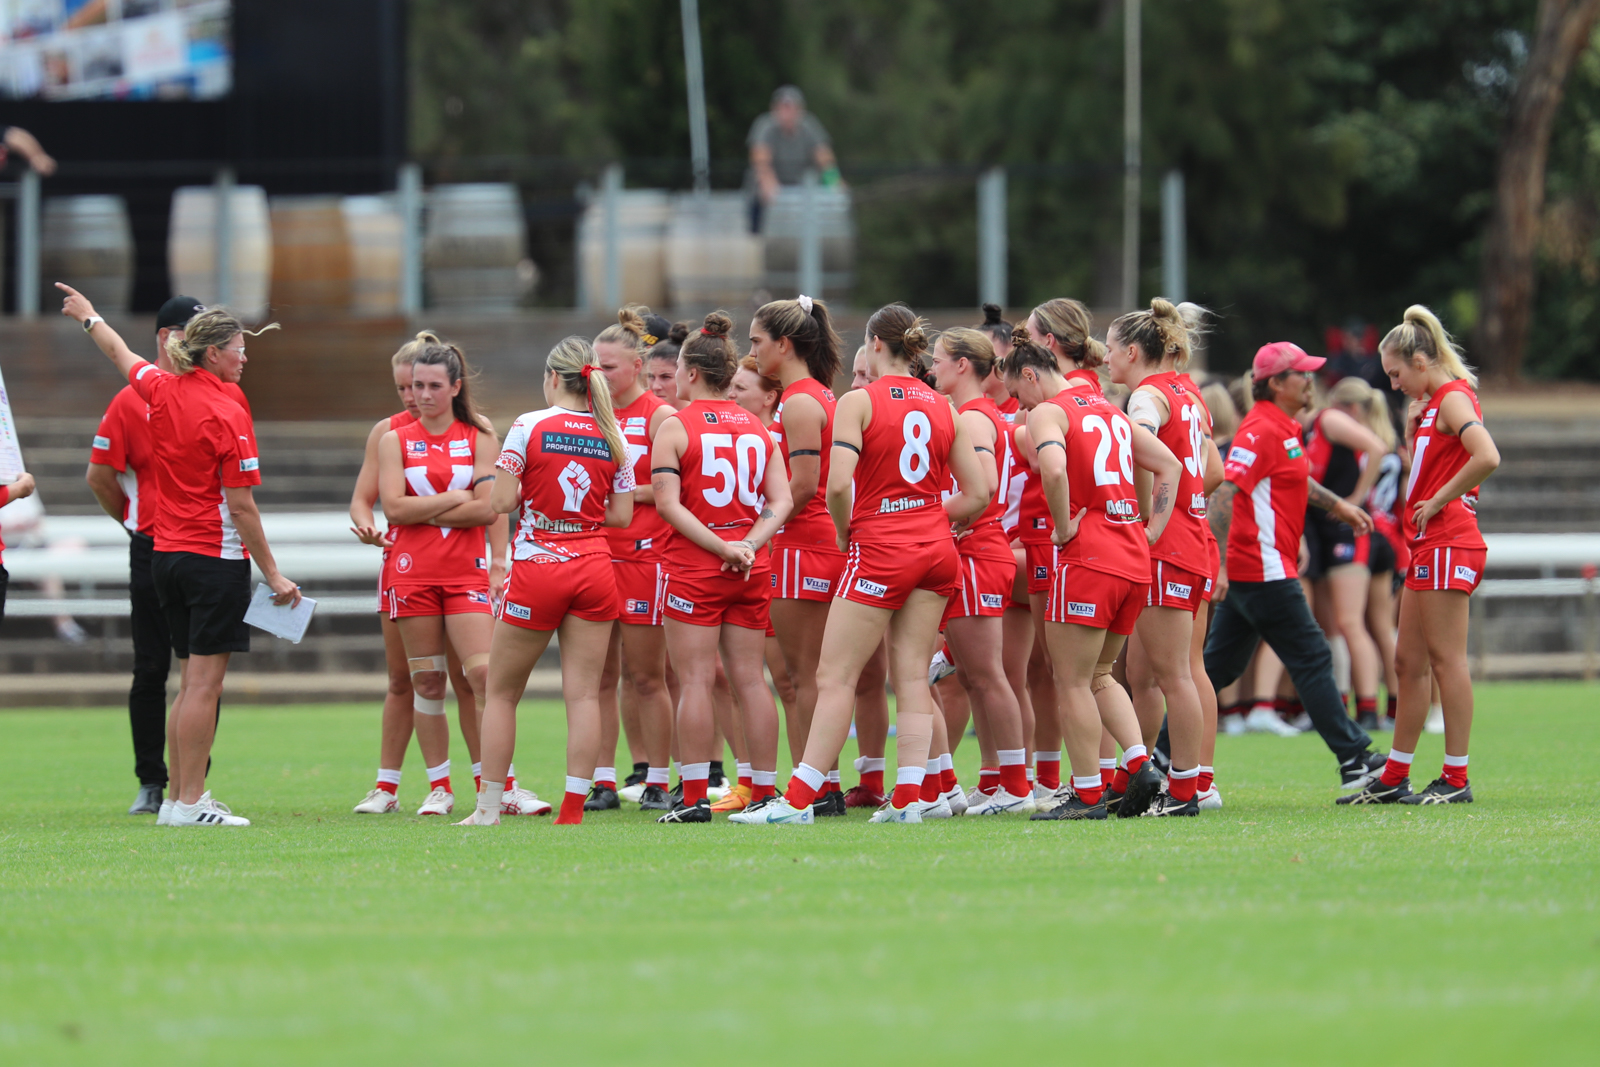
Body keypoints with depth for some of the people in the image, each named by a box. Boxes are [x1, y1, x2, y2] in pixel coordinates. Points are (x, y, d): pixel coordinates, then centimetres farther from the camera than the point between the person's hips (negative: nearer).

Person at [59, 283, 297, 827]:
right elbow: (240, 505, -16)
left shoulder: (162, 390, 4)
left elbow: (121, 353, 26)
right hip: (216, 558, -8)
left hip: (166, 553, 8)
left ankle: (179, 797, 16)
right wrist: (273, 573, -10)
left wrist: (89, 317, 47)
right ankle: (190, 803, -7)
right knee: (204, 682, -6)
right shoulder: (227, 414, -15)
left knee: (190, 680, 14)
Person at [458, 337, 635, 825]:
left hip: (537, 567, -3)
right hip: (594, 568, 3)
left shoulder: (530, 426, -7)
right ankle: (573, 807, -4)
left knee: (502, 692, 9)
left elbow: (500, 502, -10)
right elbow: (621, 515, 6)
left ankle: (489, 806, 9)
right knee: (584, 693, 2)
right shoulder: (613, 437, 4)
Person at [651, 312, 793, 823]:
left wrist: (720, 547, -13)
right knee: (750, 679, 8)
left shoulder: (675, 426, -4)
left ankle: (694, 797, -6)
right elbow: (781, 501, 3)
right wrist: (748, 545, -6)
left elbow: (668, 502, -13)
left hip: (694, 568, -5)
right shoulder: (757, 427, 11)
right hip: (752, 569, 5)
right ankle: (764, 792, 8)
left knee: (696, 680, -4)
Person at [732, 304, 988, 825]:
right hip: (936, 549, 5)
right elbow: (978, 493, 8)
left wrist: (843, 530, 0)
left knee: (835, 676, -3)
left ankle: (799, 798, -4)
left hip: (879, 547, -5)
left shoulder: (859, 401, -7)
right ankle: (909, 796, 2)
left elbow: (838, 484, -18)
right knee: (912, 676, 8)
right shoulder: (943, 408, 8)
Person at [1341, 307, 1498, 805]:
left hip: (1449, 541, -10)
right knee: (1409, 661, 11)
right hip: (1428, 544, 10)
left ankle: (1456, 779, -5)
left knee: (1446, 657, -8)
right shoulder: (1432, 403, 19)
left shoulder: (1454, 399, -11)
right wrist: (1413, 427, 11)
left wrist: (1438, 501, -19)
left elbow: (1487, 457, -27)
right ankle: (1394, 778, 15)